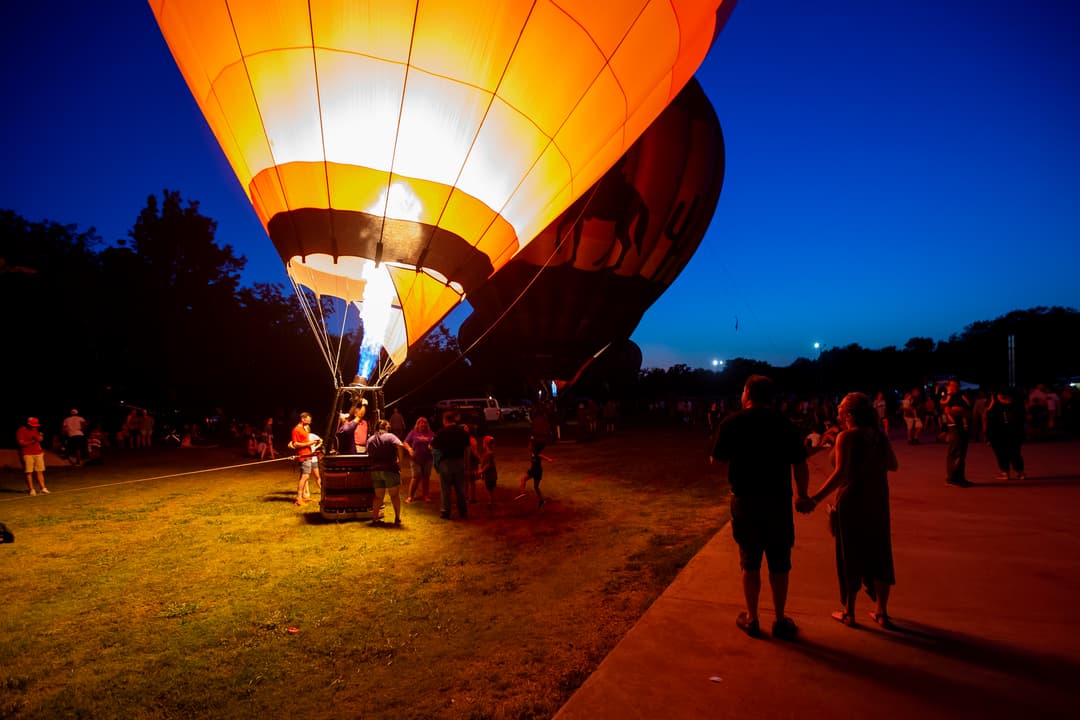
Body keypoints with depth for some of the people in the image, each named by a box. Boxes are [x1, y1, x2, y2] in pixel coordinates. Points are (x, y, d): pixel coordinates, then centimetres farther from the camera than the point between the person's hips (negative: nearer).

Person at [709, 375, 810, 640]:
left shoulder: (732, 422, -7)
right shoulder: (786, 424, -5)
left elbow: (716, 459, 0)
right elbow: (800, 466, -4)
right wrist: (803, 495, 11)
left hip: (745, 502, 0)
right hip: (778, 502, 0)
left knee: (750, 563, 13)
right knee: (779, 564, 13)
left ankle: (751, 619, 23)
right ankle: (780, 621, 23)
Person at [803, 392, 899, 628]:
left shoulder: (847, 437, -17)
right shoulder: (880, 435, 1)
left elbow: (841, 474, -26)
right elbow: (893, 465, 13)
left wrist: (815, 499, -28)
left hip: (851, 504, -5)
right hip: (878, 503, 5)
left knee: (850, 557, 8)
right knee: (878, 556, 16)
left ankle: (848, 613, 19)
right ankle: (881, 613, 24)